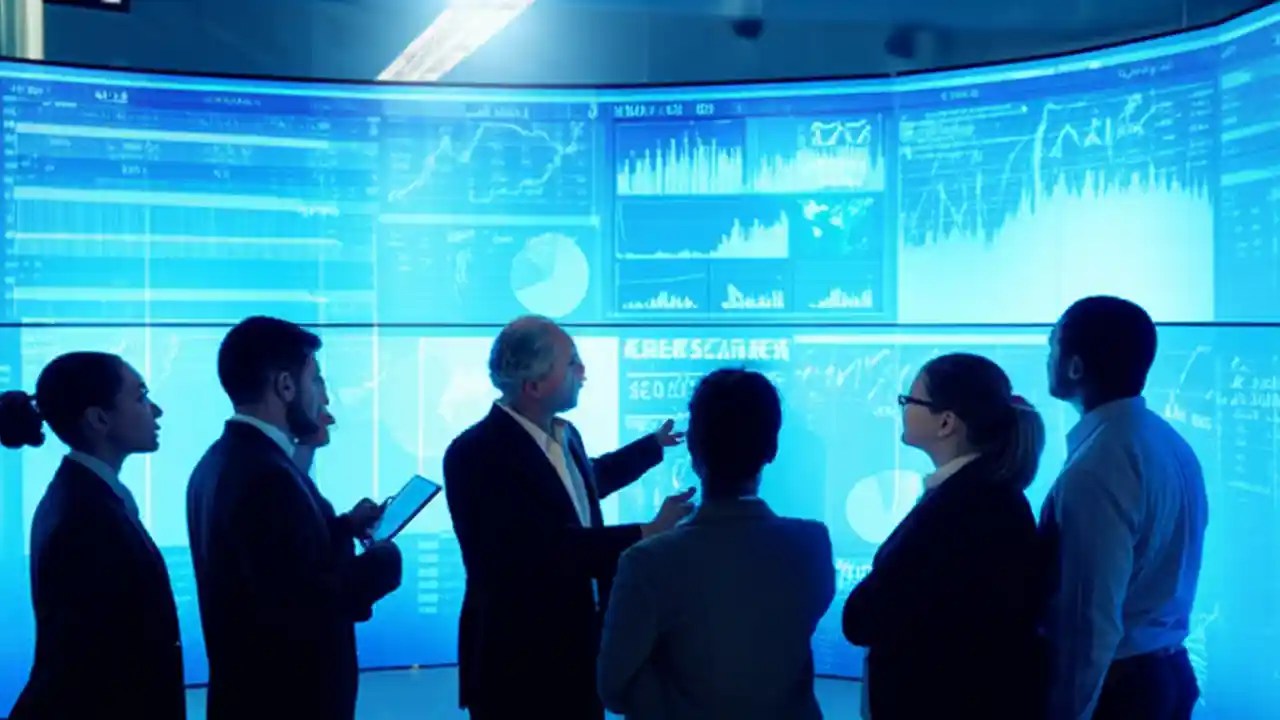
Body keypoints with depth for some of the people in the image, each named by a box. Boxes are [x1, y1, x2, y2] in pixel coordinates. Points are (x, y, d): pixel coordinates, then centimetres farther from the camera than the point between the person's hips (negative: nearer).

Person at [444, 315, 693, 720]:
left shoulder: (564, 435, 6)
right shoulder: (477, 454, -22)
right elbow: (547, 548, -29)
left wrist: (655, 445, 39)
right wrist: (646, 535, -28)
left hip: (578, 649, 8)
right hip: (516, 663, -8)